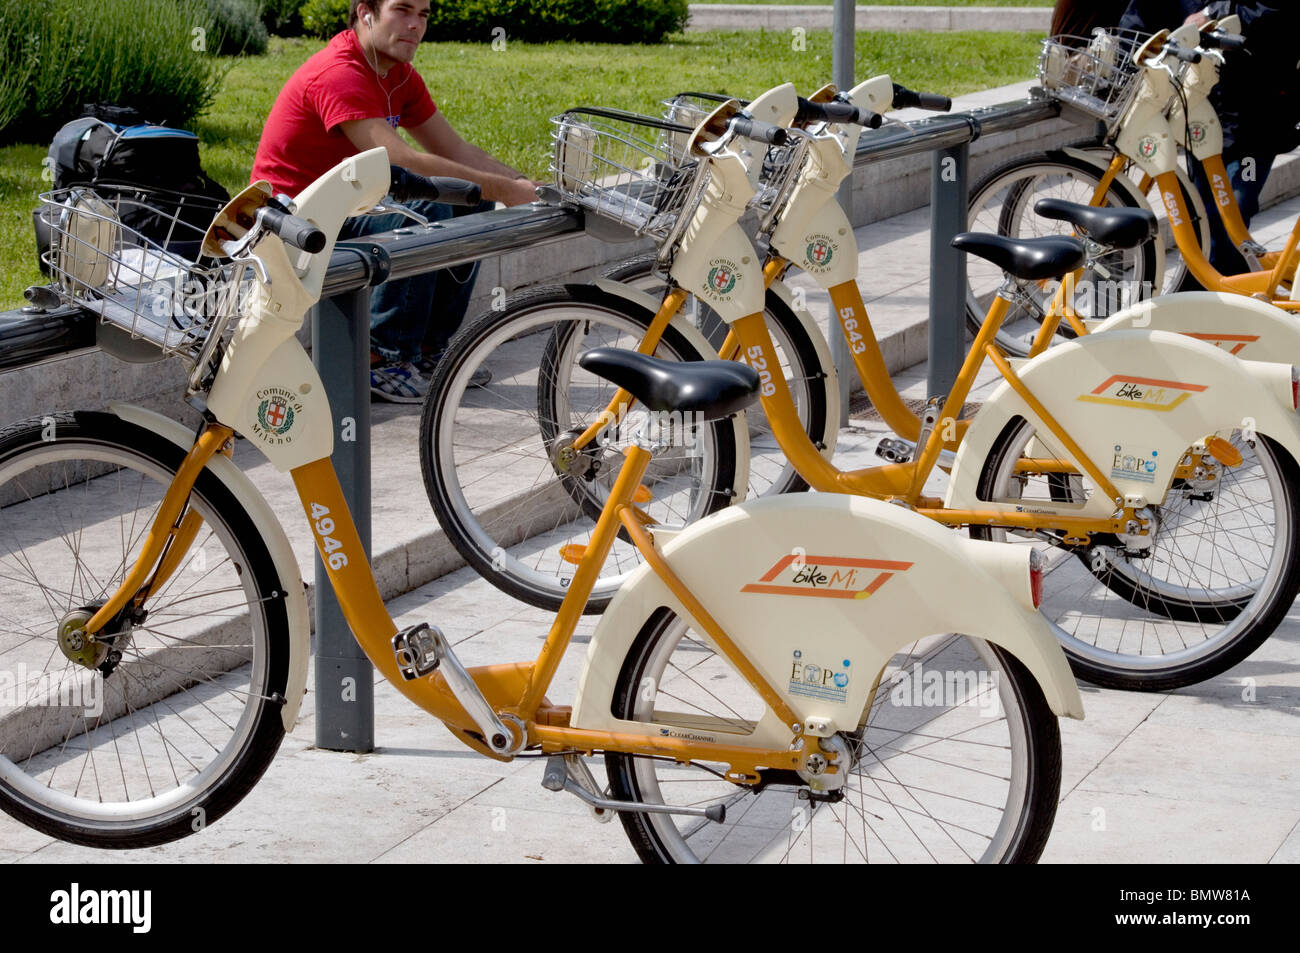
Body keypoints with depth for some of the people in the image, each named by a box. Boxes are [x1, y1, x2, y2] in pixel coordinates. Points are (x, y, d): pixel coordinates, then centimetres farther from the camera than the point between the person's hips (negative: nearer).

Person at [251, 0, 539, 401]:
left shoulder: (400, 77, 6)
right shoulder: (337, 75, -24)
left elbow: (454, 150, 7)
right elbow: (401, 161, -32)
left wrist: (521, 184, -11)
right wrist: (503, 190, -29)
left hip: (348, 205, 10)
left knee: (472, 203, 2)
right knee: (426, 211, -28)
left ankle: (432, 347, 5)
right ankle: (382, 359, -20)